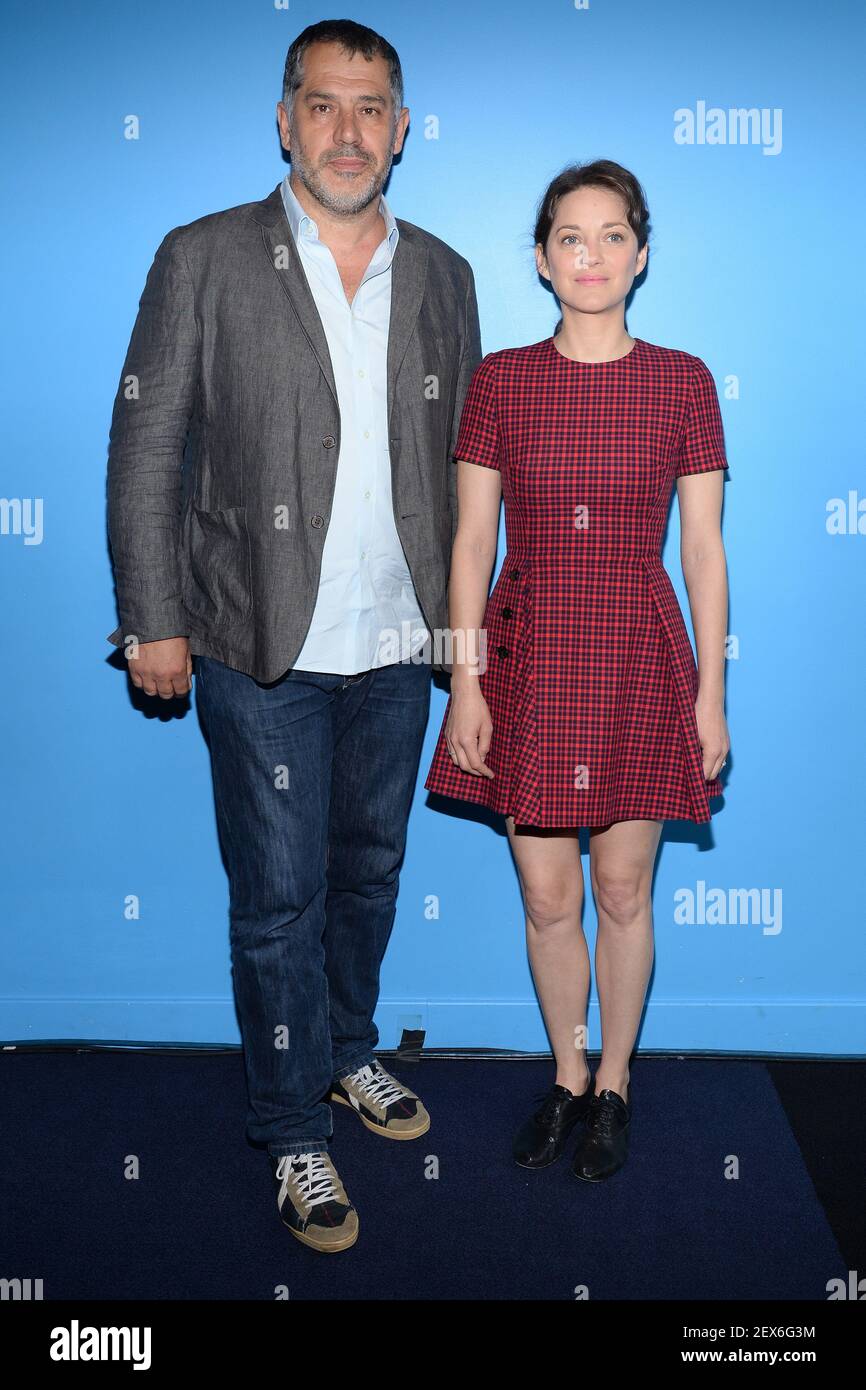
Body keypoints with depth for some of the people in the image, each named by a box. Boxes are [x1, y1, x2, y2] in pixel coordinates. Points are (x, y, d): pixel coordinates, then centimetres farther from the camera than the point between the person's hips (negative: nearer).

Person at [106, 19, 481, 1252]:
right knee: (279, 897, 5)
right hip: (262, 651, -4)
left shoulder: (442, 275, 6)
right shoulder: (204, 260, -5)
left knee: (371, 867, 18)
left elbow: (461, 457, 12)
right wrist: (153, 621, -7)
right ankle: (295, 1130, 23)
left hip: (399, 646, 4)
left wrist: (458, 606, 10)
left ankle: (347, 1049, 42)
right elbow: (145, 447, -5)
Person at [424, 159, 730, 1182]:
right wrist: (465, 684, -4)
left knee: (623, 892, 9)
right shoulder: (498, 380, 2)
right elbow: (472, 542, 1)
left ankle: (614, 1082, 31)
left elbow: (703, 549, 1)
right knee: (547, 898, 9)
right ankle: (567, 1077, 32)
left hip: (639, 657, -1)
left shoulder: (684, 381, 1)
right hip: (527, 654, 1)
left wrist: (711, 693, -1)